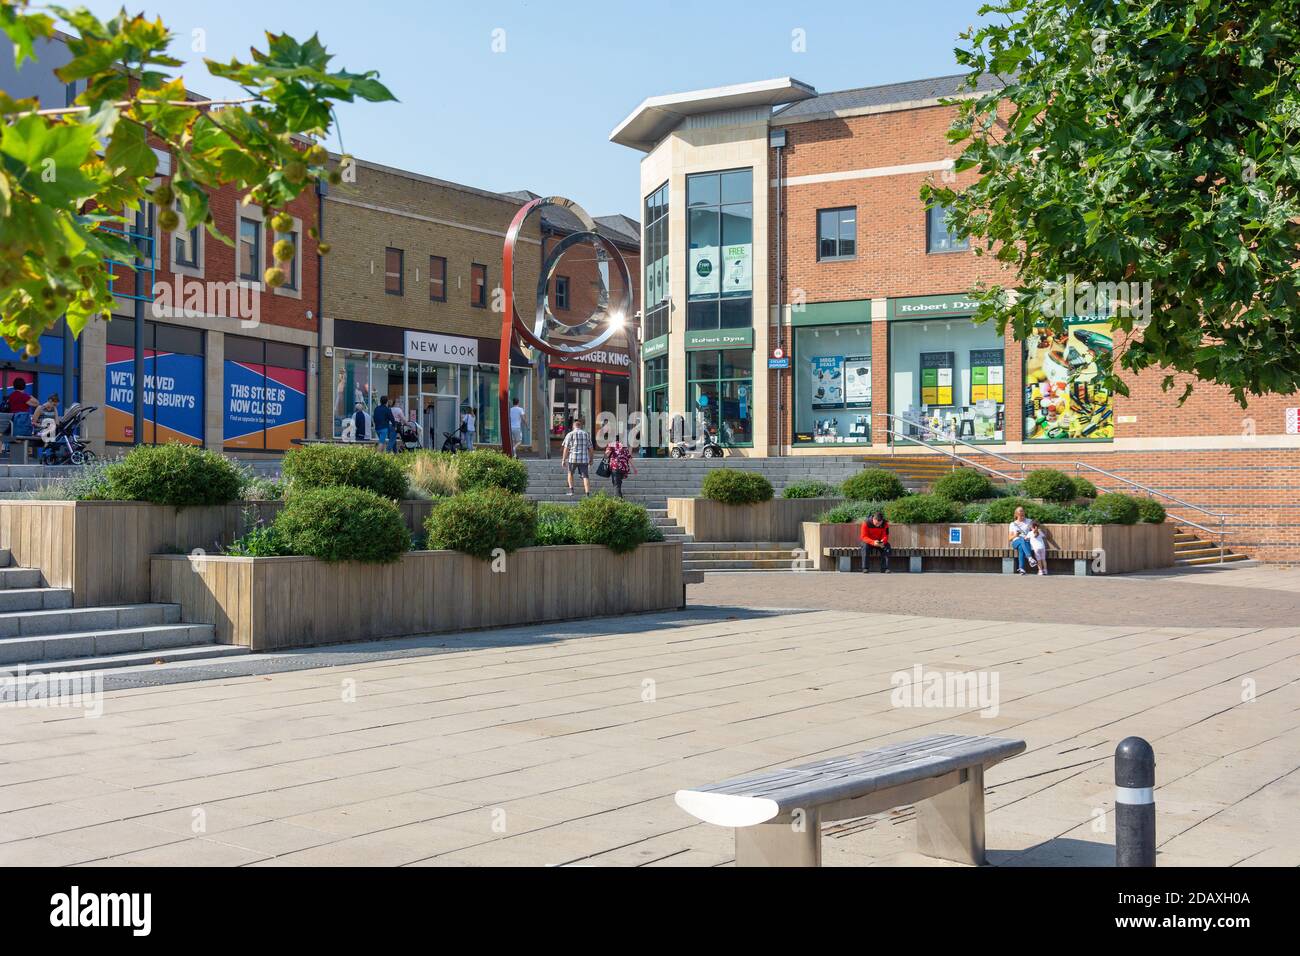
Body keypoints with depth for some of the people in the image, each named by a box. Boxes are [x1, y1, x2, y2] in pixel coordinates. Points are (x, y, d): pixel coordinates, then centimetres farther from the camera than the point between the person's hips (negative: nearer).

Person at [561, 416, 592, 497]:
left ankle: (571, 489, 9)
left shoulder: (570, 435, 0)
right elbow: (590, 448, 11)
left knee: (570, 473, 20)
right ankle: (587, 493, -8)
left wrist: (563, 460, 0)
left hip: (573, 459, -2)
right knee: (585, 476, 2)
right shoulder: (586, 434, 9)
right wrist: (591, 459, 19)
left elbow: (566, 448, -4)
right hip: (584, 459, 2)